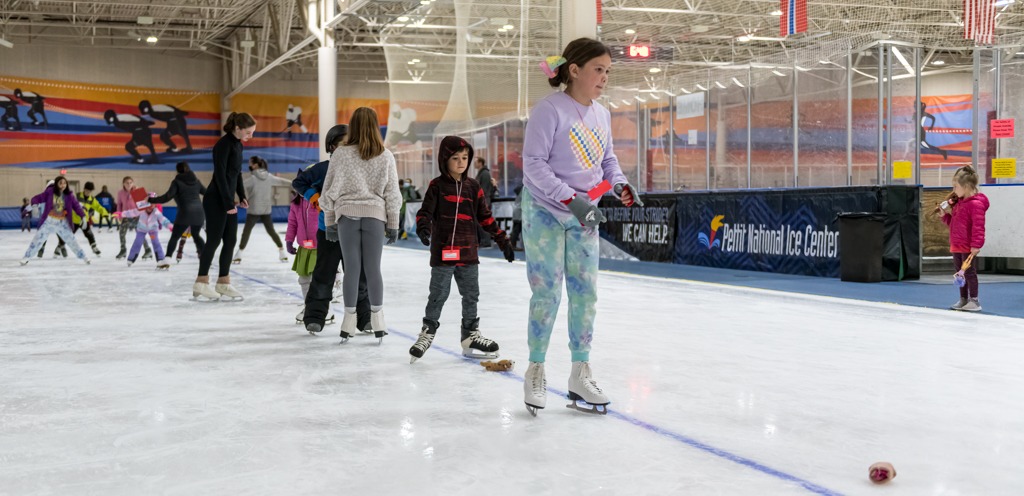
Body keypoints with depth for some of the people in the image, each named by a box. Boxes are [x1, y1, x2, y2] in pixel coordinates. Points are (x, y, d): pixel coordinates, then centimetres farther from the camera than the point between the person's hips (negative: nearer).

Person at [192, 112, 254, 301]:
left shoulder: (238, 145, 11)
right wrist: (228, 203, -18)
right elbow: (220, 174, -19)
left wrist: (241, 196, 12)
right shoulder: (223, 144, -15)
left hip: (228, 199, 9)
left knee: (230, 241, 7)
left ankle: (223, 282, 13)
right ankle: (201, 282, 4)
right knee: (214, 240, -4)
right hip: (216, 200, -9)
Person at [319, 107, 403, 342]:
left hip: (347, 215, 0)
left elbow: (329, 189, 3)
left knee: (351, 268, 4)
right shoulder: (385, 156, 0)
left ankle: (349, 320, 8)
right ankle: (377, 321, 9)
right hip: (375, 215, 0)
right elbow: (391, 193, 3)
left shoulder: (341, 154, -2)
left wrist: (329, 221, 11)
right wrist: (393, 225, 9)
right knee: (373, 268, 5)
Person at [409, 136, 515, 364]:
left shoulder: (473, 187, 8)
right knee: (438, 295, 0)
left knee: (471, 295, 11)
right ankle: (427, 332, 17)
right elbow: (425, 212, -8)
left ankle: (470, 336, 23)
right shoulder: (437, 186, -2)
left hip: (468, 252, 4)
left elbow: (485, 217, 13)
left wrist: (502, 240, 12)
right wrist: (423, 227, -30)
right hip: (443, 251, -4)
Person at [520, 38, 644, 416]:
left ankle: (580, 375, 17)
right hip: (545, 213, -6)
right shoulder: (550, 109, -15)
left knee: (585, 292, 6)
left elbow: (607, 158, 18)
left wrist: (619, 183, -3)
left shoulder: (601, 115, 7)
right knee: (547, 293, -3)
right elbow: (533, 163, -19)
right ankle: (535, 372, 13)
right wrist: (571, 199, -25)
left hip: (584, 216, 7)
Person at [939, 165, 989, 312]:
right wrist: (946, 214, 6)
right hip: (956, 245, 9)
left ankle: (974, 301, 4)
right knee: (960, 273, 14)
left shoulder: (976, 204, -17)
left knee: (969, 272, -3)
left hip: (968, 247, -9)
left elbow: (978, 226, -21)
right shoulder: (959, 202, 14)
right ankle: (963, 299, 23)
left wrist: (976, 245, -24)